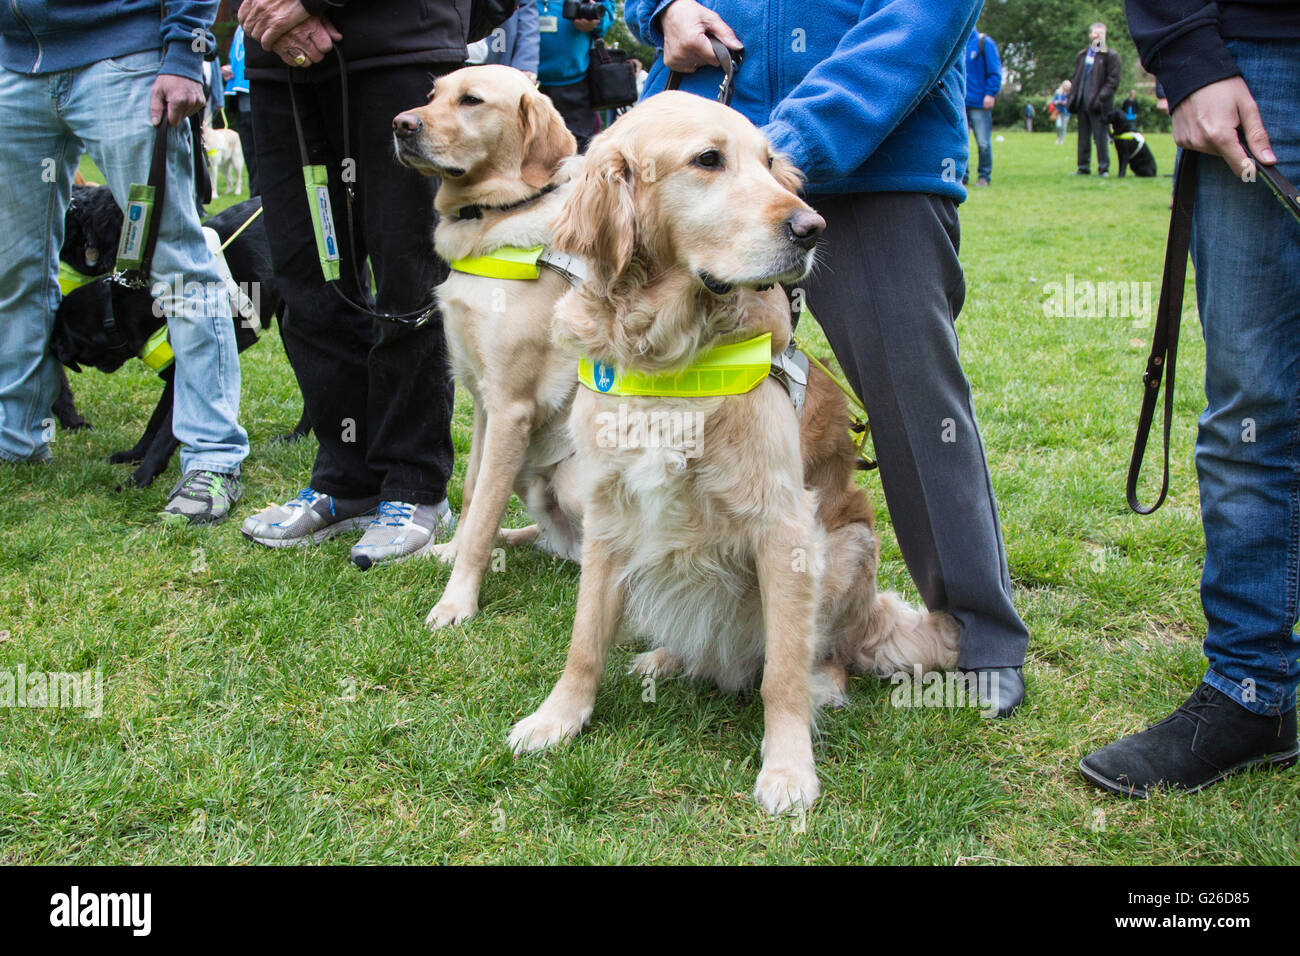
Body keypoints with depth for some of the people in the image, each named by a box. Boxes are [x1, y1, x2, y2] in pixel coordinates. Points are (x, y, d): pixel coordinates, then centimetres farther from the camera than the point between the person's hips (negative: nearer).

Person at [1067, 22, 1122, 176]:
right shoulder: (1082, 55, 17)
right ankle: (1083, 167, 15)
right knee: (1083, 136, 9)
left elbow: (1113, 81, -6)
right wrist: (1072, 97, 9)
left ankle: (1104, 168, -2)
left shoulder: (1111, 56, 0)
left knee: (1101, 137, -6)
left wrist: (1101, 97, -16)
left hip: (1098, 105, -5)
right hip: (1082, 103, 5)